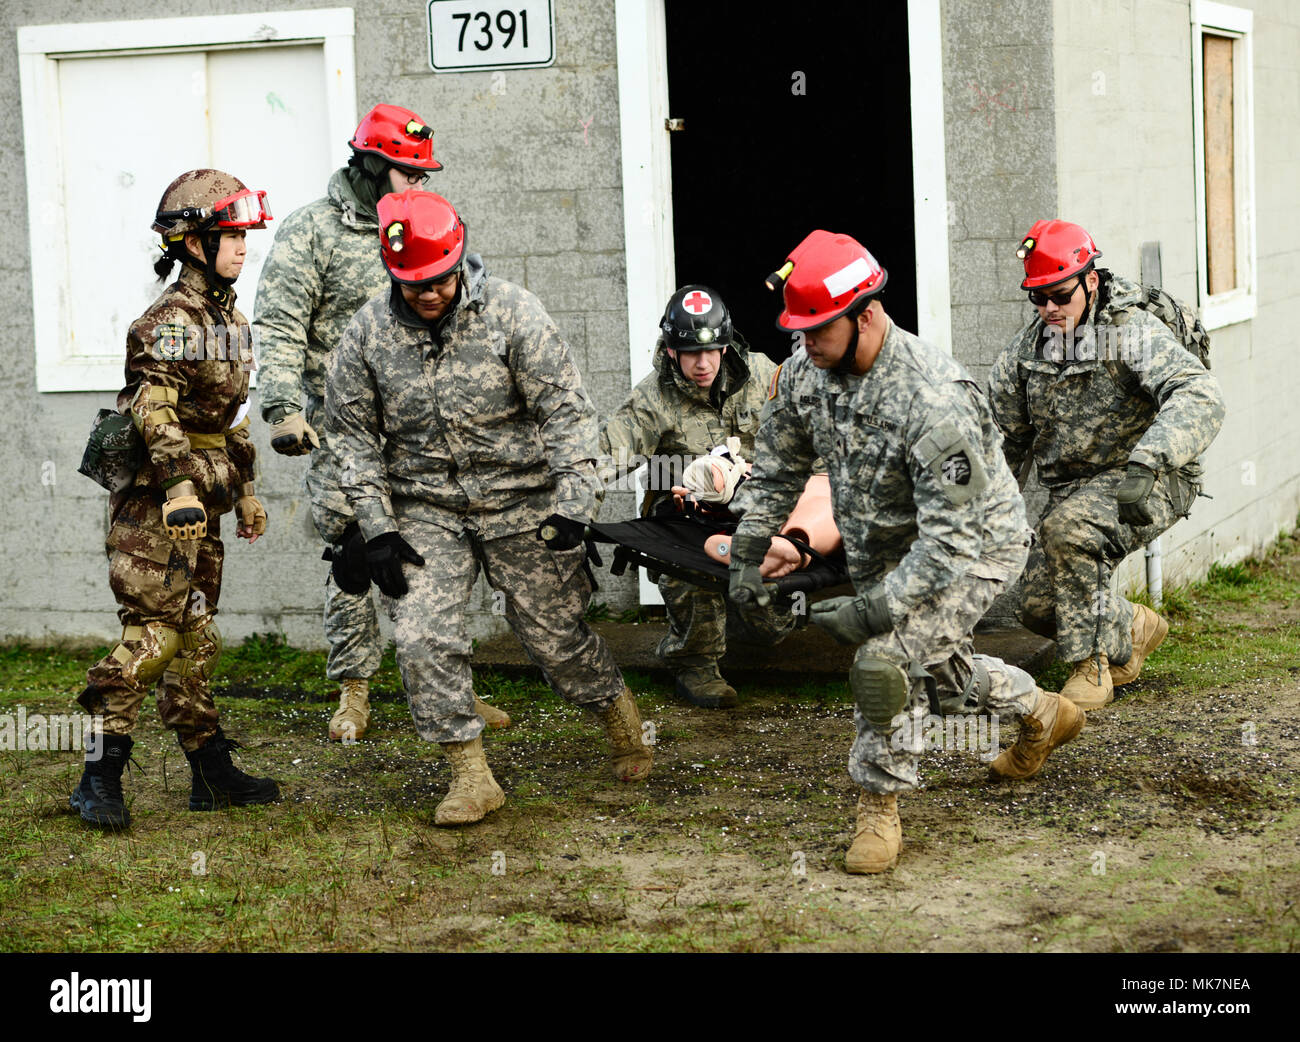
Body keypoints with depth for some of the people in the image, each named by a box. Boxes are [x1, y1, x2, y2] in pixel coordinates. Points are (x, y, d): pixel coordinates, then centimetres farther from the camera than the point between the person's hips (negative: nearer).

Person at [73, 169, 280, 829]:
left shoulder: (230, 319, 16)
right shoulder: (170, 322, -14)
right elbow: (155, 413, -24)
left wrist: (245, 492, 26)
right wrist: (179, 486, -33)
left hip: (199, 507, 9)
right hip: (155, 503, -9)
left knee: (195, 637, 13)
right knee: (152, 633, -13)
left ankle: (213, 775, 20)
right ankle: (101, 780, -10)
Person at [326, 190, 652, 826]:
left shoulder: (511, 312, -10)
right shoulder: (367, 334, -4)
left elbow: (566, 410, -9)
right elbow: (354, 436, 3)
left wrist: (572, 504, -17)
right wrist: (376, 529, -4)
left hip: (521, 504, -2)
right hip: (426, 513, 2)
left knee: (556, 636, 6)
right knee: (423, 640, -12)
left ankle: (623, 720, 34)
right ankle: (471, 776, 1)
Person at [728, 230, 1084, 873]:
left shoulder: (933, 402, -37)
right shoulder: (805, 372, -14)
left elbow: (950, 537, -36)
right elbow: (775, 471, 3)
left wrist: (876, 609, -38)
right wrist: (746, 555, -3)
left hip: (974, 544, -8)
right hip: (885, 548, 8)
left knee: (886, 659, -23)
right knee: (936, 668, 24)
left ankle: (879, 810, -4)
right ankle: (1041, 714, 51)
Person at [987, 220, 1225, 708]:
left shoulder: (1133, 333, -19)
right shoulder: (1030, 345, 2)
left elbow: (1200, 397, -36)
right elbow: (1000, 429, 14)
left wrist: (1148, 460, -51)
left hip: (1147, 484, -7)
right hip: (1073, 486, 7)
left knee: (1068, 526, -34)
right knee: (1039, 607, -3)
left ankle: (1091, 665, -17)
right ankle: (1133, 629, 28)